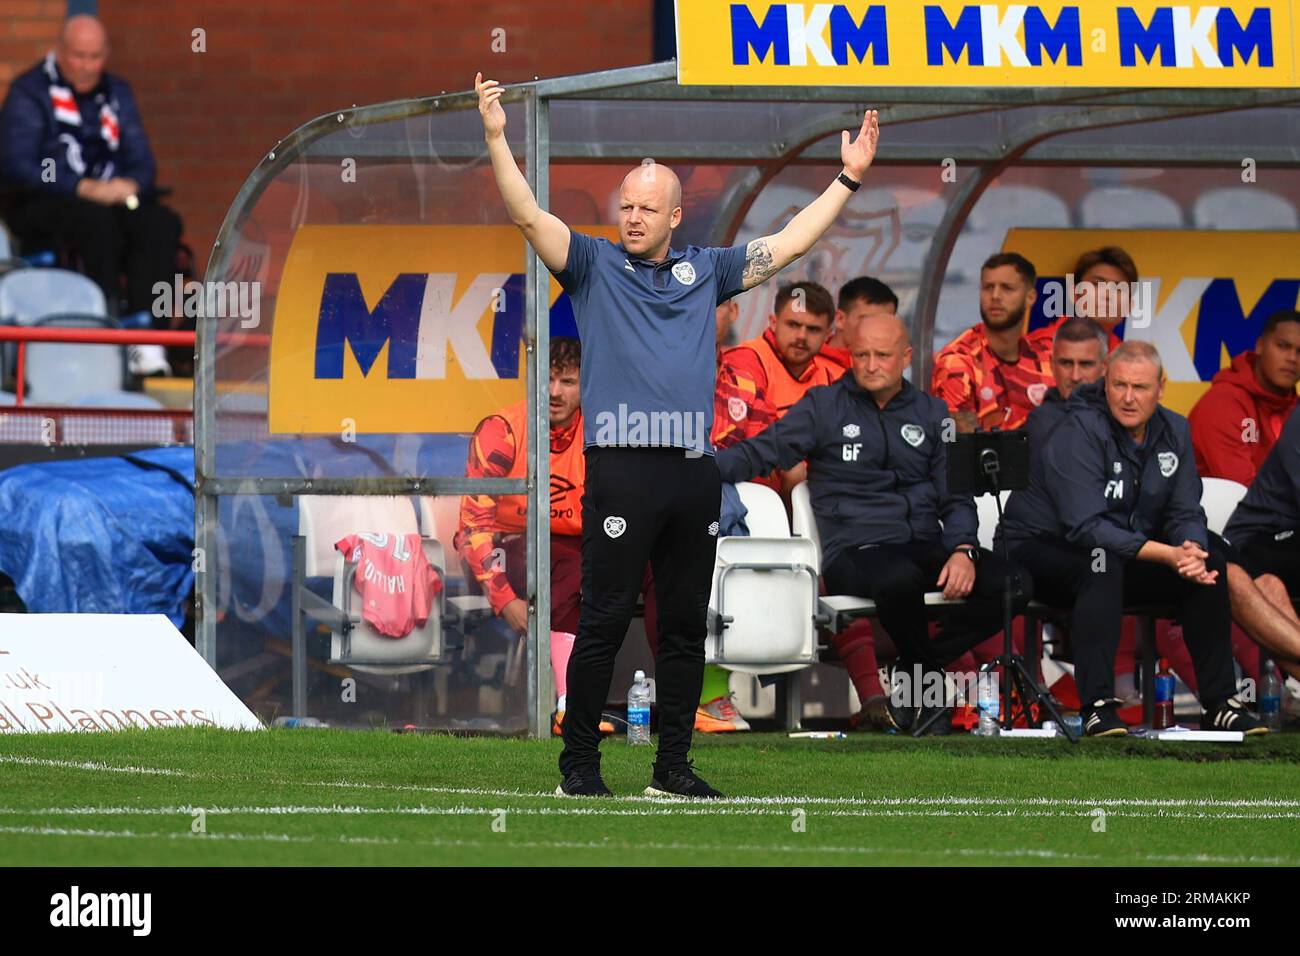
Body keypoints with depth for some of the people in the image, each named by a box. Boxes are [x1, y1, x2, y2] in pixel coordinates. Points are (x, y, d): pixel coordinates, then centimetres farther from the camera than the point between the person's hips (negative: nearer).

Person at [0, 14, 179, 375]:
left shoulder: (117, 94, 17)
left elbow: (142, 161, 12)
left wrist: (130, 186, -14)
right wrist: (87, 188, -21)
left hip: (113, 200, 5)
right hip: (41, 208, -5)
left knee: (161, 223, -25)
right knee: (96, 221, -37)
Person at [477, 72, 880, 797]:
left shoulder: (706, 271, 16)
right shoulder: (595, 266, 7)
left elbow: (790, 245, 23)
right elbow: (530, 217, -5)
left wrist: (850, 178, 23)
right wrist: (497, 138, -16)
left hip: (695, 473, 4)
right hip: (622, 470, -4)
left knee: (687, 626, 7)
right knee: (604, 621, -5)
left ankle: (674, 767, 13)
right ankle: (580, 765, 0)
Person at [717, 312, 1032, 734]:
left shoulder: (931, 413, 18)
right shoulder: (825, 407, 9)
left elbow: (955, 497, 16)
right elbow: (760, 453, 1)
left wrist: (962, 550, -4)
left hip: (925, 548, 4)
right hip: (855, 552, -4)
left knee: (1012, 586, -21)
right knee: (900, 579, -41)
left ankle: (914, 674, -8)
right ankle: (929, 684, -13)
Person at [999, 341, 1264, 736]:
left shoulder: (1173, 432, 1)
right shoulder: (1078, 434, -21)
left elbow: (1186, 514, -1)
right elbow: (1087, 528, -29)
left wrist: (1192, 551, -26)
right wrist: (1167, 554, -36)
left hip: (1127, 553, 7)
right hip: (1042, 548, -7)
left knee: (1209, 565, -11)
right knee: (1103, 564, -38)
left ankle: (1220, 704, -6)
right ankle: (1098, 708, -42)